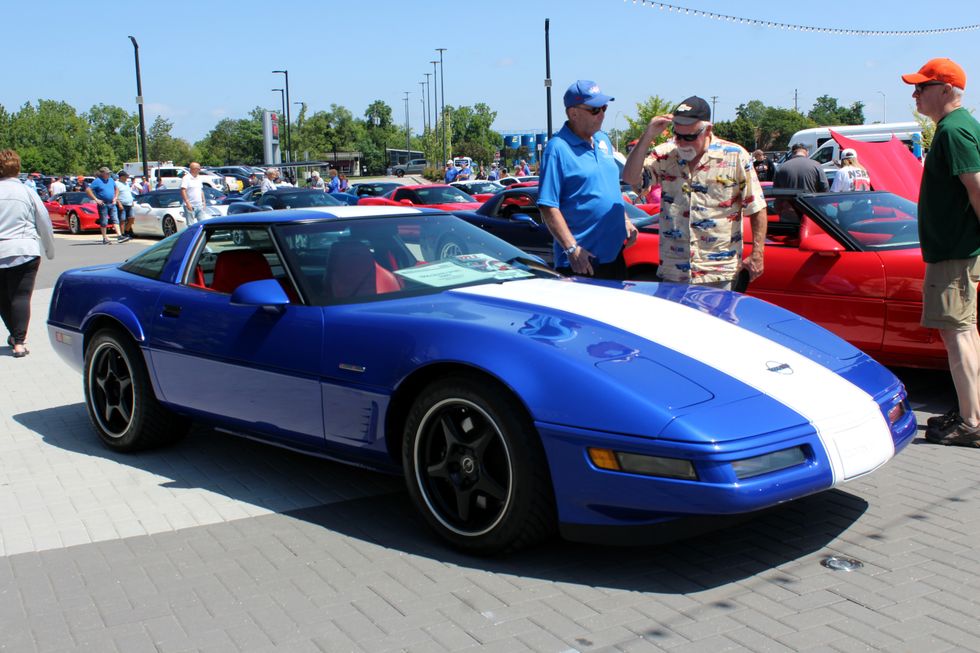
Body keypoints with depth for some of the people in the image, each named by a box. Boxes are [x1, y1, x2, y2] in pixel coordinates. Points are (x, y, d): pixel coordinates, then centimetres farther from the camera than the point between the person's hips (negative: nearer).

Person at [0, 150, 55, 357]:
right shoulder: (27, 192, 1)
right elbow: (44, 223, 6)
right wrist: (50, 250, 19)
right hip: (25, 252, -1)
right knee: (21, 297, -1)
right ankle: (19, 342, -8)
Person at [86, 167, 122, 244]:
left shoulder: (111, 180, 12)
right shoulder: (97, 181, -7)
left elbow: (116, 189, 27)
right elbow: (88, 190, -12)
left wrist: (115, 197, 11)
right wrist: (96, 199, -14)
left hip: (112, 204, 5)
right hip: (103, 204, -5)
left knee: (115, 219, -4)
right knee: (104, 222, 0)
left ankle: (119, 235, -10)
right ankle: (104, 238, 5)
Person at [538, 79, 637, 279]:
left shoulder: (603, 141, 13)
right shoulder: (557, 148, -13)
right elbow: (548, 207, -18)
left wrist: (626, 220, 14)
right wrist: (572, 249, -22)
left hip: (614, 254, 8)